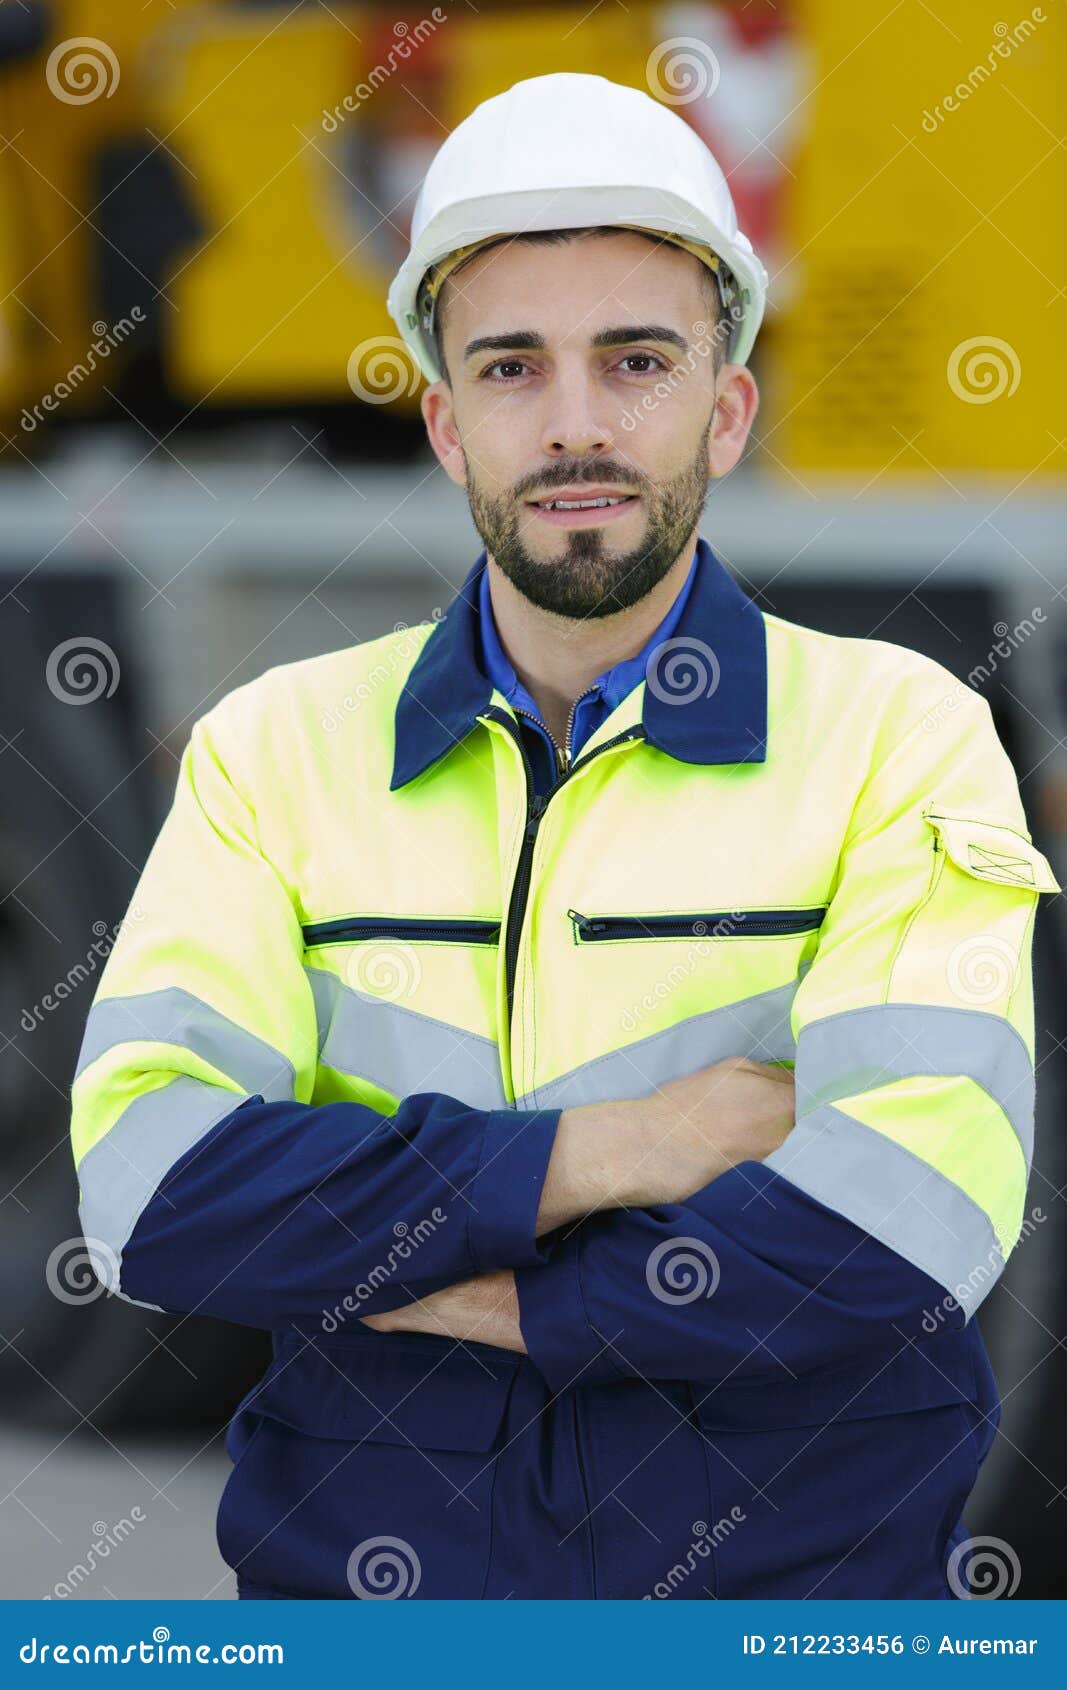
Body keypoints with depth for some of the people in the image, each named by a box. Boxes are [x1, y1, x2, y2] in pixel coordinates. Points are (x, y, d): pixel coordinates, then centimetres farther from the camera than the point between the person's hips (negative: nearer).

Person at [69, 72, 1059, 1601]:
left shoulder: (902, 735, -5)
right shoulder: (274, 748, 3)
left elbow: (905, 1230, -19)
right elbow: (144, 1191, -11)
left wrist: (384, 1274, -14)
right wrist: (603, 1155, -18)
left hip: (800, 1583, -2)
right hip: (358, 1570, 2)